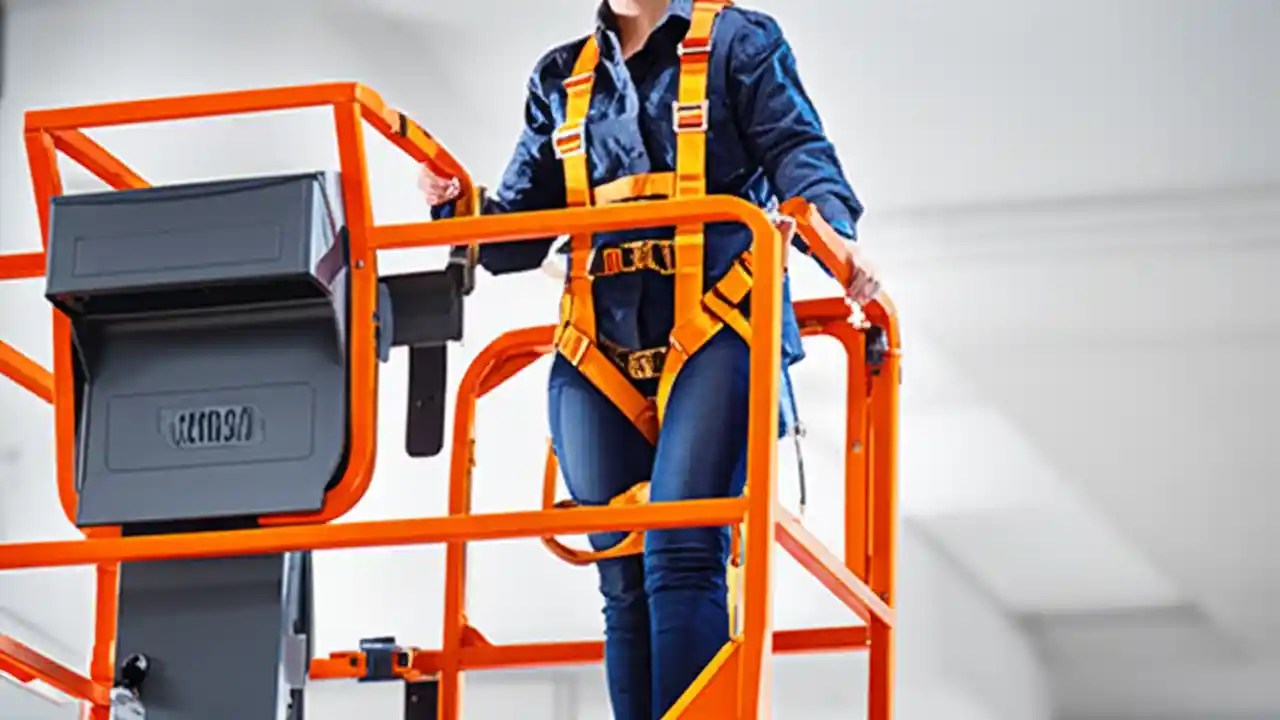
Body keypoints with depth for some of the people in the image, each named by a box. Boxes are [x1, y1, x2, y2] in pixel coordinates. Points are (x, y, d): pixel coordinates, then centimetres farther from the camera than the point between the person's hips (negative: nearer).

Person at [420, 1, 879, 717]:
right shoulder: (561, 80, 22)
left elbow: (799, 154, -2)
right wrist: (458, 209, -1)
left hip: (714, 335, -4)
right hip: (601, 356, 4)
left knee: (679, 552, -19)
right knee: (626, 578, 0)